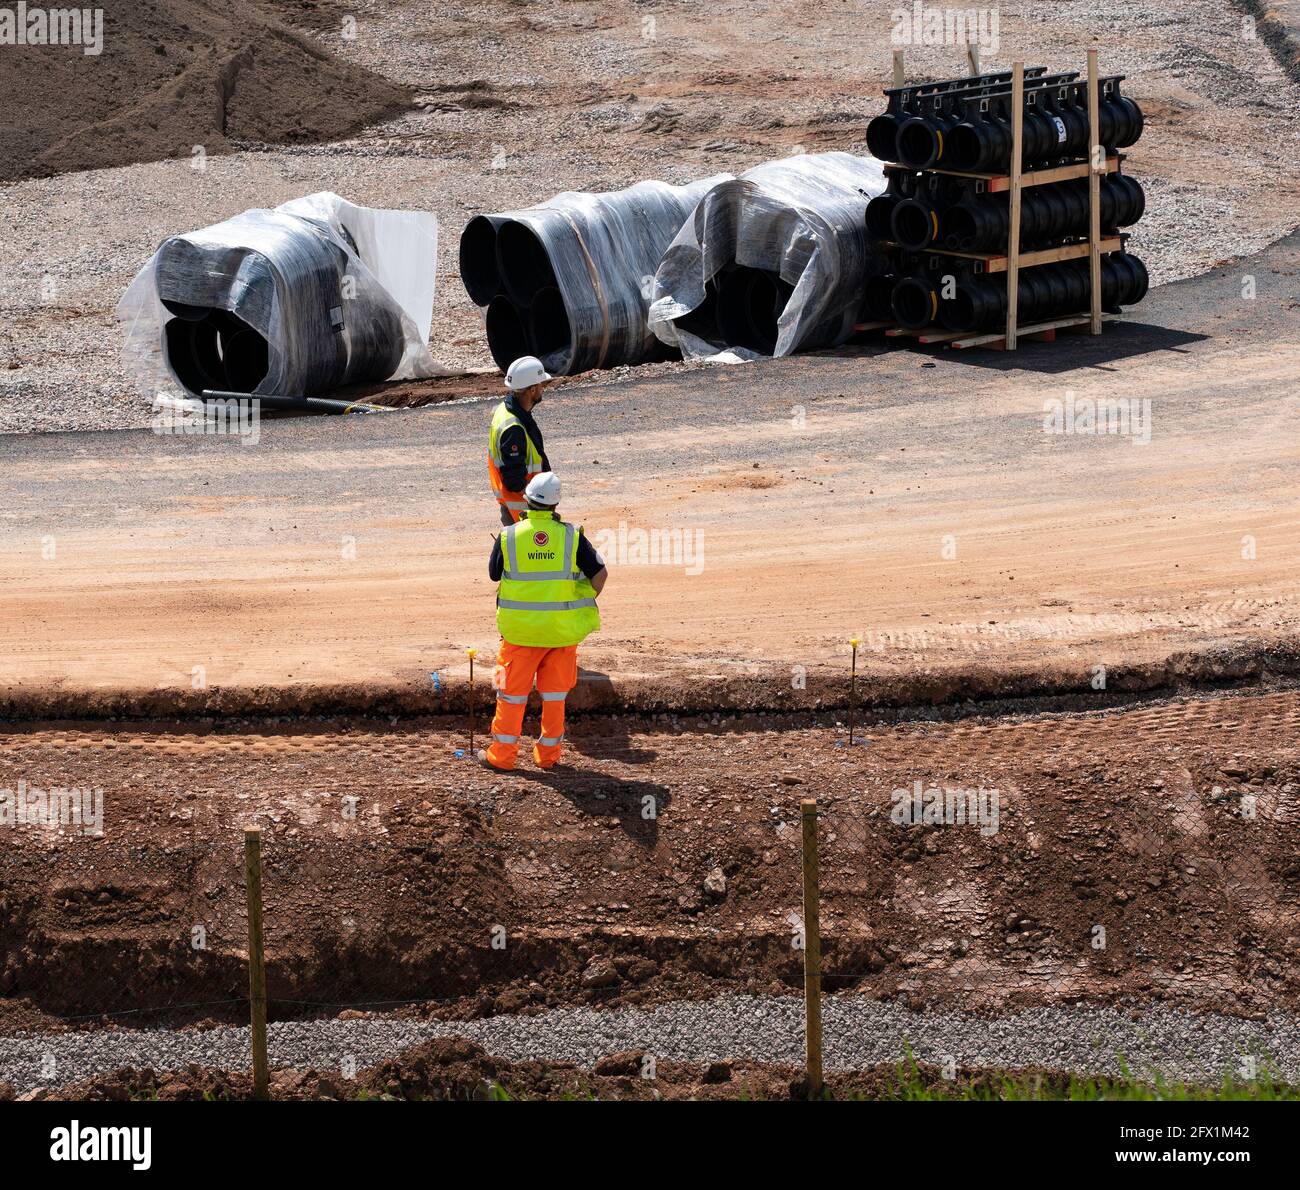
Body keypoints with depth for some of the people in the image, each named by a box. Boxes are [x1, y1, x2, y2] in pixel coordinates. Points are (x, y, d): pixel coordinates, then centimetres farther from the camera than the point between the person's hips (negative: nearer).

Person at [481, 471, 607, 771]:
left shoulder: (509, 536, -8)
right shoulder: (571, 535, -8)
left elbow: (494, 575, 5)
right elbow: (600, 573, -5)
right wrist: (586, 602, 10)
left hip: (520, 627, -1)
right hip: (562, 628, 1)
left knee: (512, 692, 10)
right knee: (554, 693, 13)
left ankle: (502, 754, 14)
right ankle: (548, 754, 18)